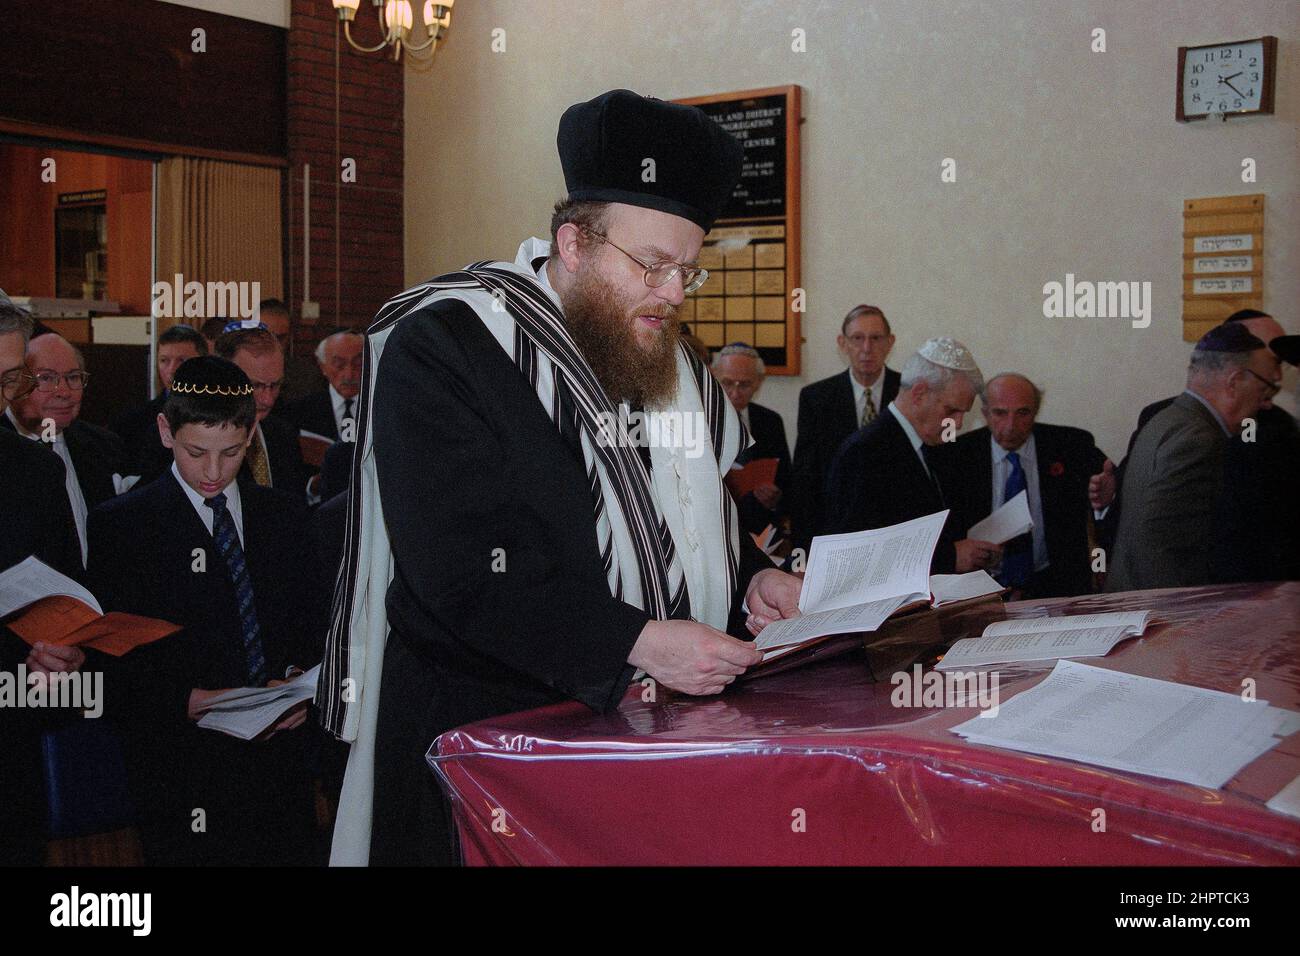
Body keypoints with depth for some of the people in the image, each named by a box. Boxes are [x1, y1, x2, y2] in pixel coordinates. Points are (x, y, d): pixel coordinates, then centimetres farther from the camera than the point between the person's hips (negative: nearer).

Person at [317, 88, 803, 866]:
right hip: (486, 728, -6)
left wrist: (752, 577, 2)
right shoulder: (440, 346, -10)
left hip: (653, 716, 6)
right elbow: (459, 573, -19)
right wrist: (635, 642, -23)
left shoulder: (667, 359, 14)